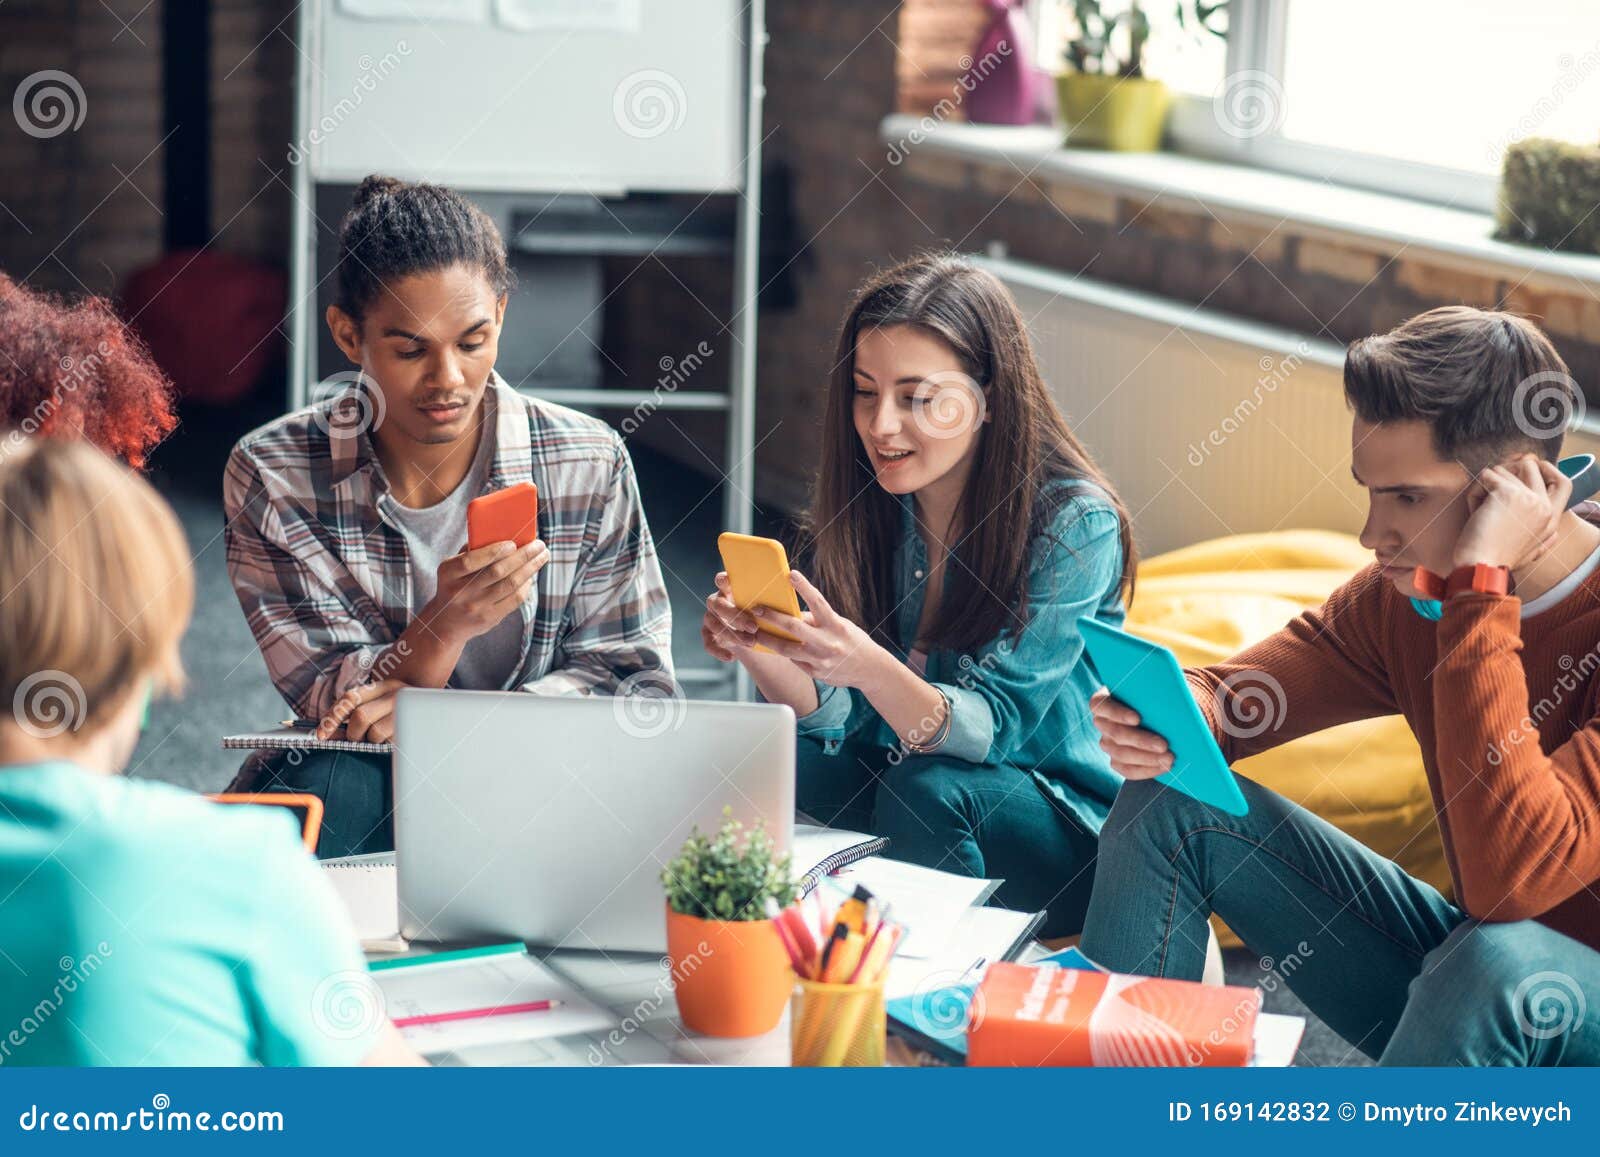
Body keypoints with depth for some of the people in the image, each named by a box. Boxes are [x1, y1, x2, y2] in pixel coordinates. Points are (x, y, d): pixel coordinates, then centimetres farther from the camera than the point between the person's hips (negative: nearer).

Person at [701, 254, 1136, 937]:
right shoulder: (865, 504, -2)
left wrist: (869, 667, -43)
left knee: (926, 791, -32)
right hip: (890, 787, 4)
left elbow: (992, 728, -24)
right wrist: (757, 649, -26)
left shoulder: (1074, 524, -17)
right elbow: (832, 717, -4)